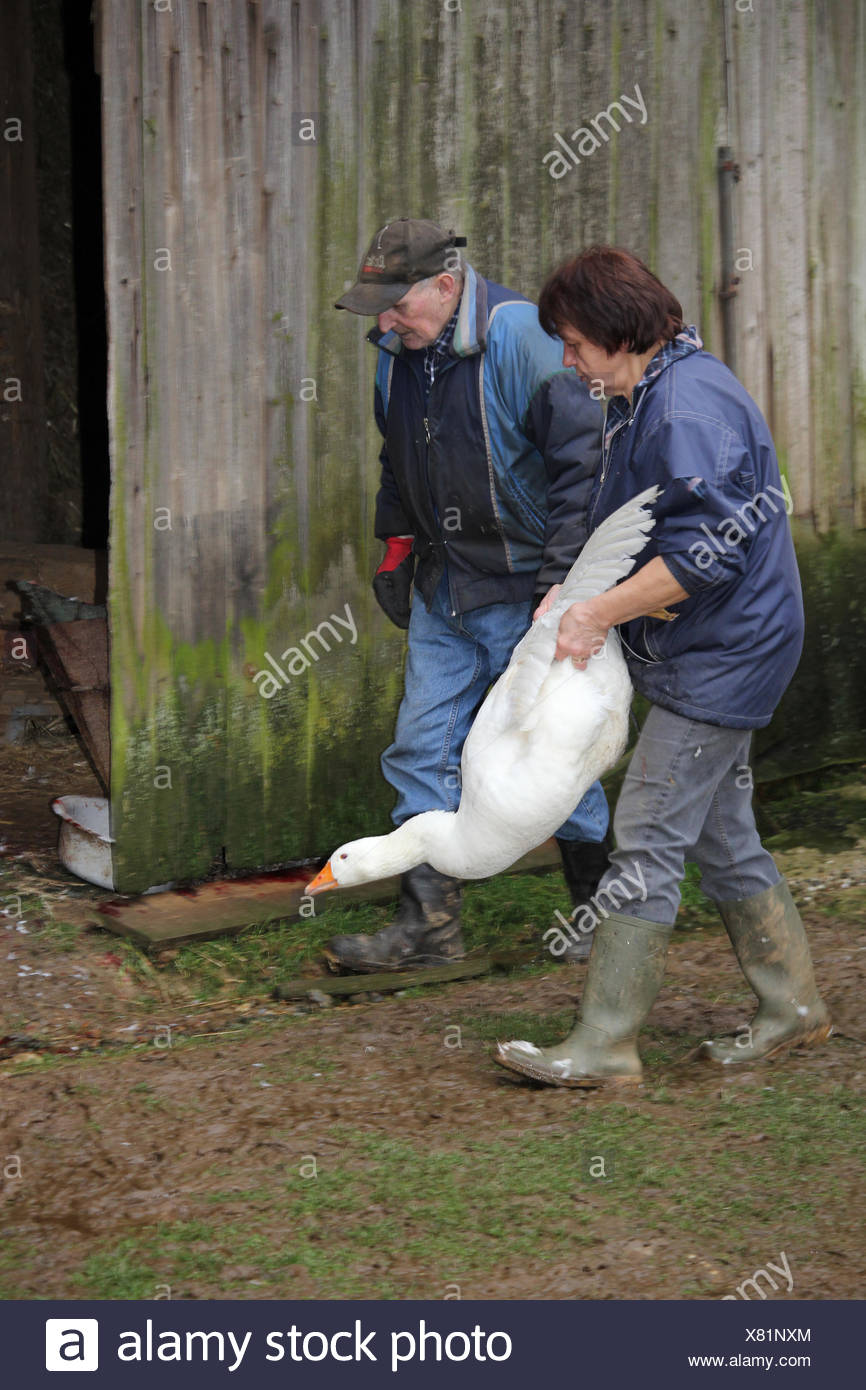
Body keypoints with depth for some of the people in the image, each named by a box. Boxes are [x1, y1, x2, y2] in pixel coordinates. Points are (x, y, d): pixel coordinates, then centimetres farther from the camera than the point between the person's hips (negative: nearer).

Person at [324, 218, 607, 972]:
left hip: (521, 591, -7)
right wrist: (397, 546, 16)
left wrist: (561, 577, -20)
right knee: (423, 751, 5)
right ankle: (429, 921, 12)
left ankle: (600, 905, 21)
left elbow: (584, 457, -19)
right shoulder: (400, 351, 5)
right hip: (443, 592, 7)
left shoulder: (523, 340, -20)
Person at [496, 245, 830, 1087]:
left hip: (717, 660, -11)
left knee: (646, 843, -9)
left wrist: (599, 615, -22)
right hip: (710, 660, 11)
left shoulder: (689, 404, -21)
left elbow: (704, 551, -27)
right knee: (722, 839, 16)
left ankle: (604, 1045, -5)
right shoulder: (646, 401, 13)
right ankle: (792, 1005, 27)